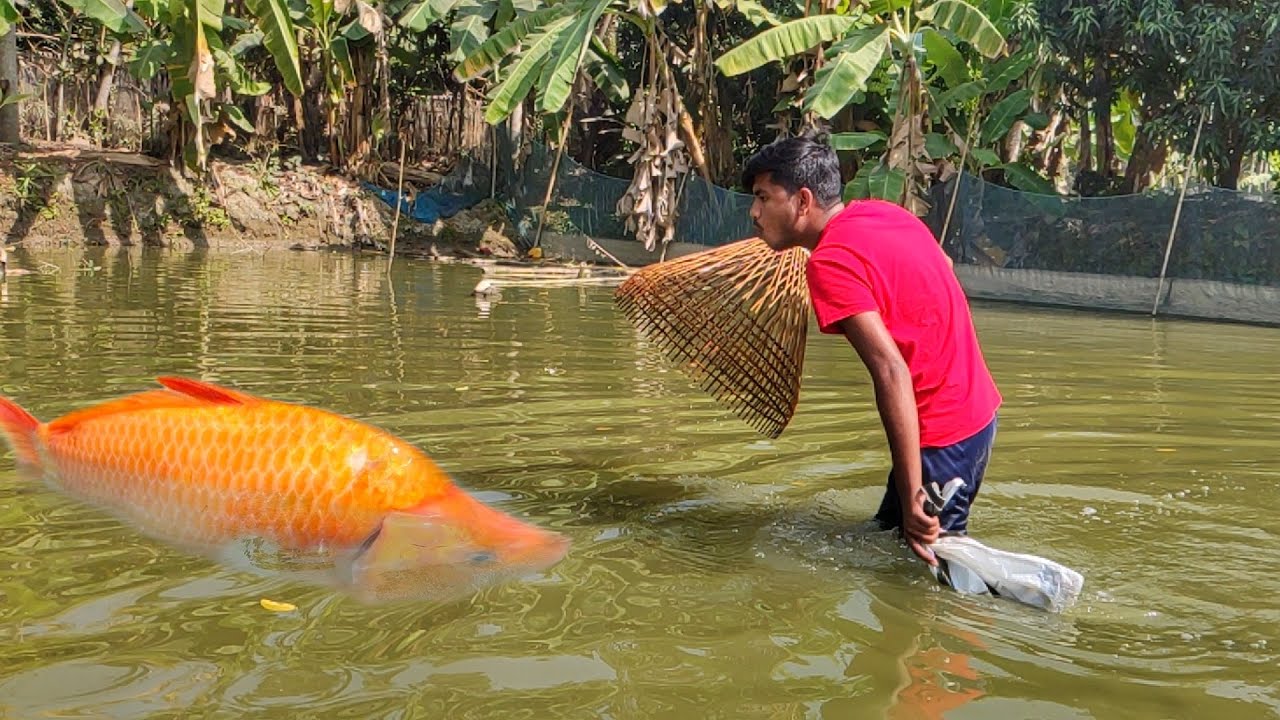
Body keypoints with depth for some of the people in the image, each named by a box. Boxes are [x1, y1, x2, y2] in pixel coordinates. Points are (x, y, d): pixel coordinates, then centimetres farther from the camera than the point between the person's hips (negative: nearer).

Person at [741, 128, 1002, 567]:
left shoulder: (830, 263, -20)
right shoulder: (882, 211, 6)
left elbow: (891, 372, -30)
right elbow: (944, 265, 27)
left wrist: (912, 495, -31)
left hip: (942, 437, -9)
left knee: (931, 559, 0)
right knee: (888, 533, 17)